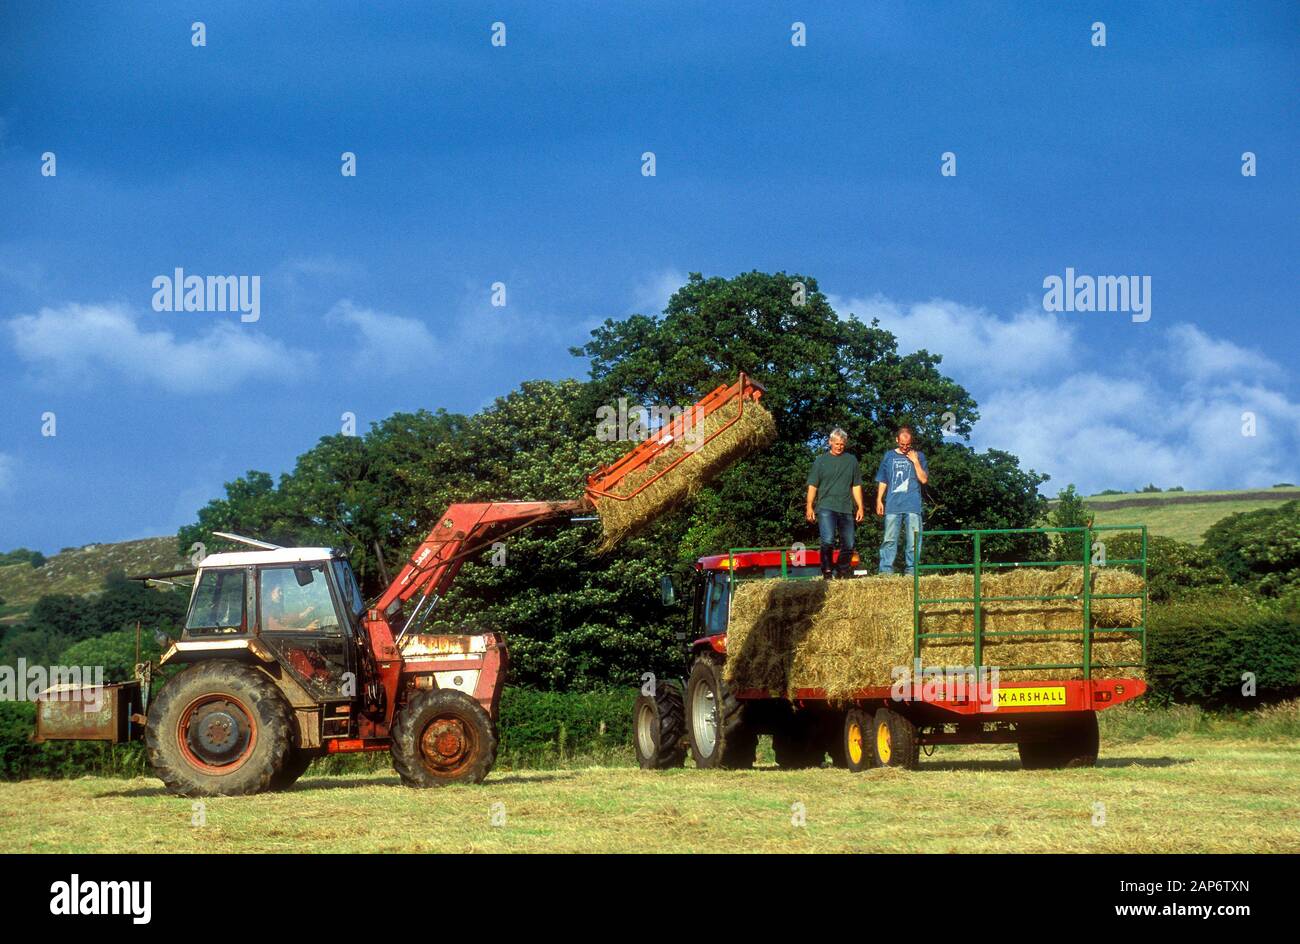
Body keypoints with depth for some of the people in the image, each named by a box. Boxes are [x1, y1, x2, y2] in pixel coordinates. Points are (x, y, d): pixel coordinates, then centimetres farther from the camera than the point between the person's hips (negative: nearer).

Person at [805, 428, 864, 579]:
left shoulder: (851, 460, 13)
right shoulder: (821, 461, 7)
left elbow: (856, 486, 15)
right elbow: (813, 486, 6)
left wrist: (860, 507, 10)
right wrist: (809, 507, -2)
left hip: (846, 509, 3)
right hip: (826, 508, -3)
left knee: (848, 544, 2)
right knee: (828, 541, -18)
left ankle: (843, 571, 20)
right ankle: (827, 572, -4)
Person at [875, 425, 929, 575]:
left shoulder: (918, 456, 11)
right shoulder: (889, 456, 15)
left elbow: (924, 479, 3)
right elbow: (882, 481, 17)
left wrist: (915, 462, -4)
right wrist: (879, 500, 9)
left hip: (913, 506, -1)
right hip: (892, 505, 1)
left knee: (913, 541, -3)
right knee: (889, 540, -4)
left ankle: (911, 570, 0)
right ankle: (885, 571, -6)